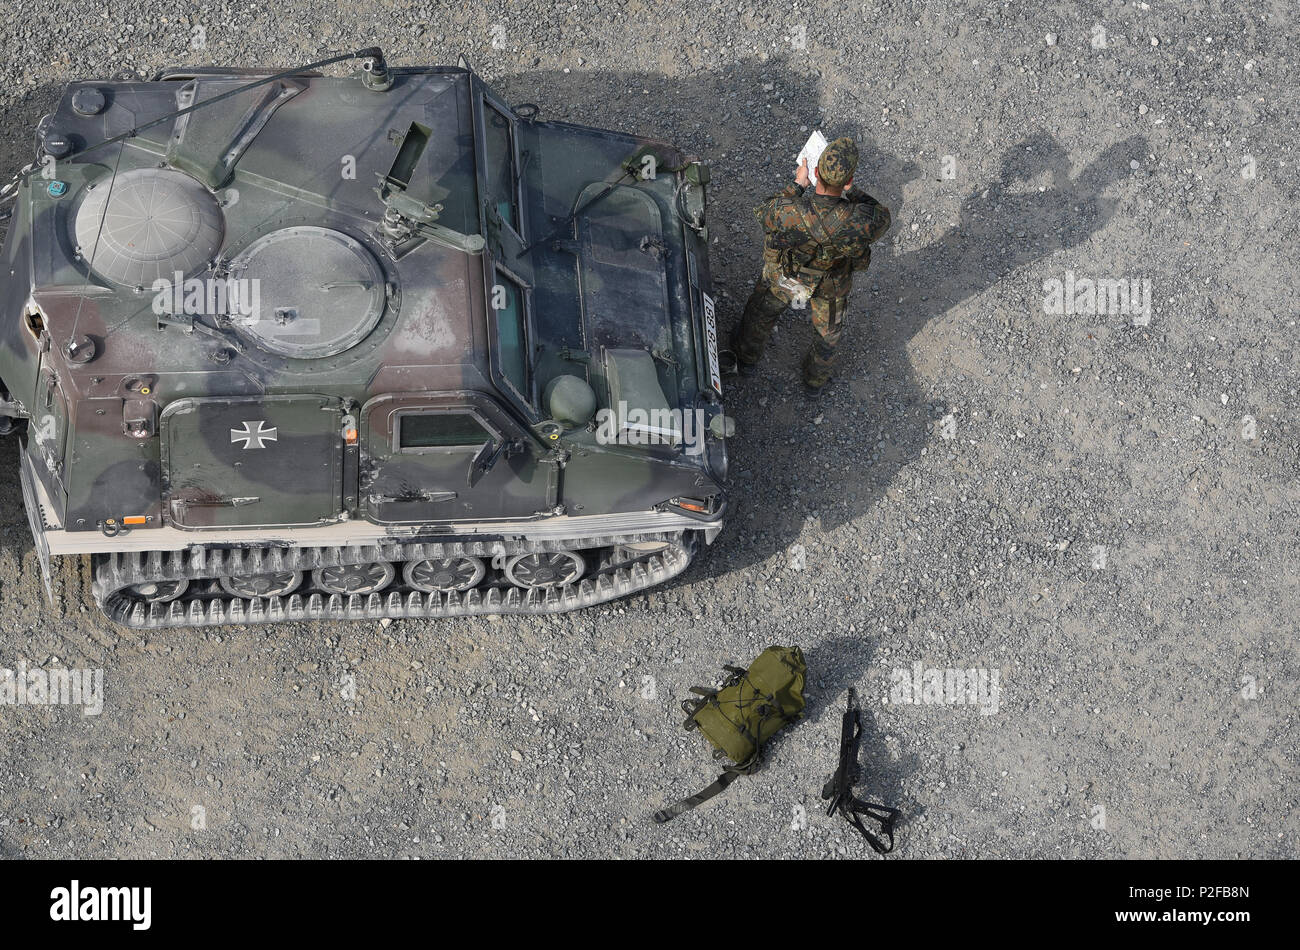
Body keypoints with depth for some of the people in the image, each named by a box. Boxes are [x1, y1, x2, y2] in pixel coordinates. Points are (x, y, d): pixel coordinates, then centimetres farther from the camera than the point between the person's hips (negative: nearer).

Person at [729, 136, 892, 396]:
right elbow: (882, 216, -16)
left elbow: (763, 214, -16)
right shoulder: (858, 221, -42)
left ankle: (746, 357, 62)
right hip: (831, 287, 0)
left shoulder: (789, 213, -42)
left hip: (782, 278, 0)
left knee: (762, 312, 34)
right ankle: (816, 379, 59)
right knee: (829, 329, 33)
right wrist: (848, 190, -17)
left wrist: (798, 185, -11)